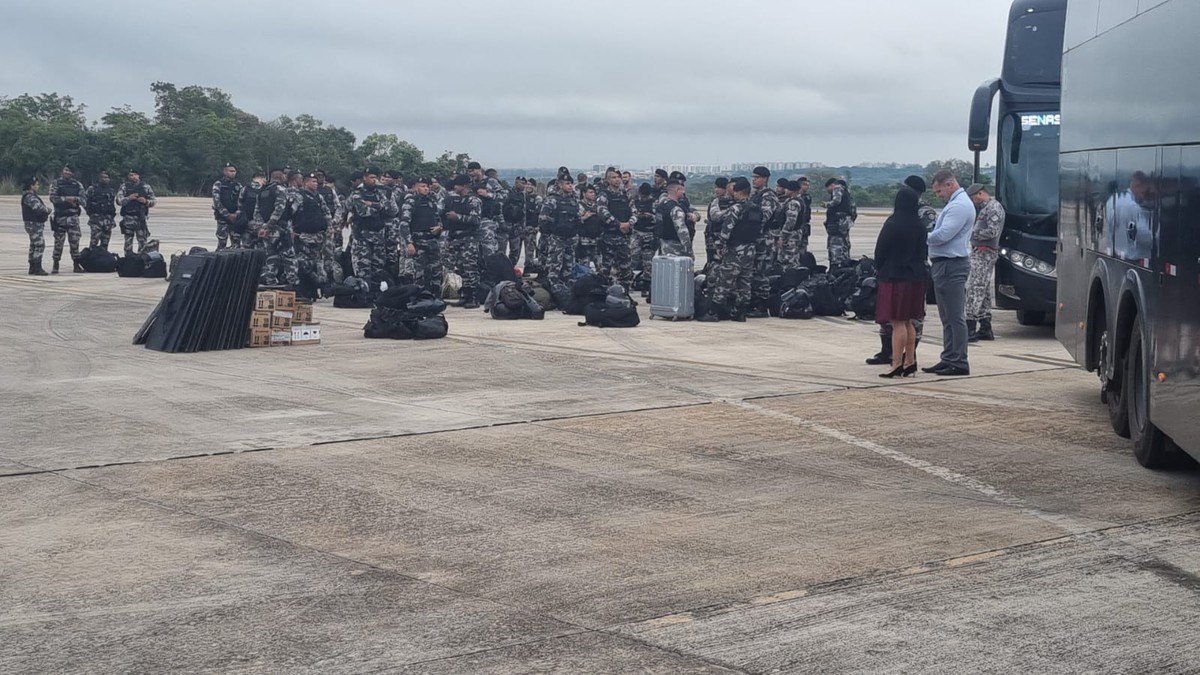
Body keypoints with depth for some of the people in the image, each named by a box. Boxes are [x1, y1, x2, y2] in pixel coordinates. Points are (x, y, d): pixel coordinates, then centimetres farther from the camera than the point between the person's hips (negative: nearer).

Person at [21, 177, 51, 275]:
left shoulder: (31, 196, 17)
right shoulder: (29, 197, -17)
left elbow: (39, 207, 17)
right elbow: (39, 208, -28)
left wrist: (46, 210, -2)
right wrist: (48, 210, -10)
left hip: (36, 224, 11)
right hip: (34, 224, -11)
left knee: (34, 246, 14)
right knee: (40, 245, -12)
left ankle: (32, 268, 20)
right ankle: (37, 268, -12)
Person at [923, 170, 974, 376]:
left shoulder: (959, 206, -15)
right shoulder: (956, 204, 19)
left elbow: (942, 235, -22)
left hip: (951, 265, -11)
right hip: (946, 265, 11)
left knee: (955, 316, -8)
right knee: (948, 317, 14)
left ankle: (959, 362, -6)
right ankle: (949, 359, 20)